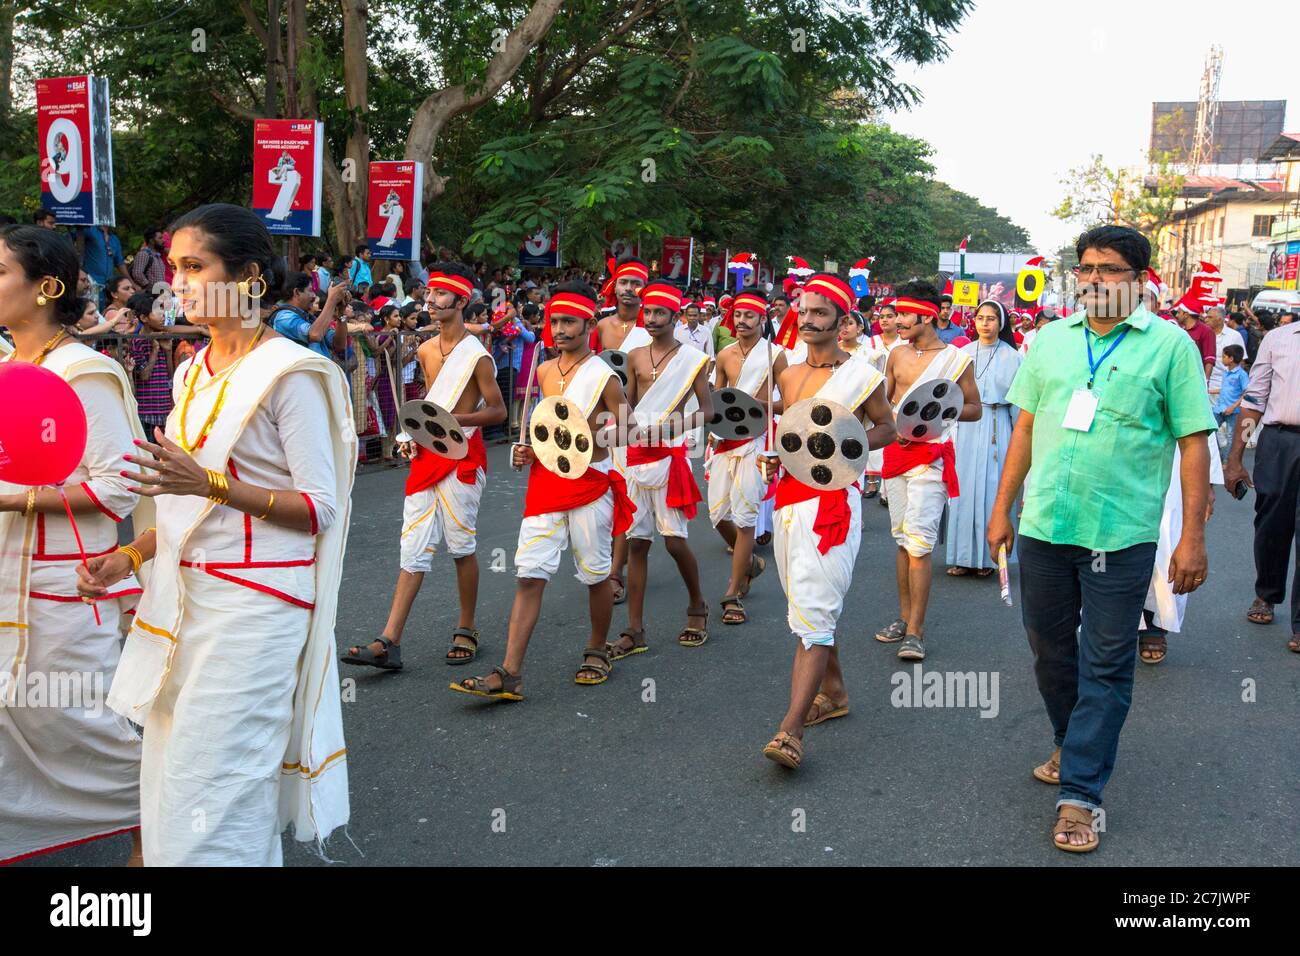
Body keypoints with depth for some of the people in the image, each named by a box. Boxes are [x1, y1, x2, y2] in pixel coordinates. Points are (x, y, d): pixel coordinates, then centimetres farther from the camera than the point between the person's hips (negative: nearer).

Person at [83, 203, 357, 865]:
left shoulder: (289, 374, -11)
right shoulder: (194, 372, 13)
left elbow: (321, 508, -14)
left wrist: (210, 484, -23)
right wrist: (128, 557, 9)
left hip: (253, 605, -8)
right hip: (185, 597, 8)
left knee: (205, 801, -6)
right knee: (169, 787, 15)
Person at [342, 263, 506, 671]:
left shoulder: (476, 354, -9)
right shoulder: (425, 350, 12)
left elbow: (498, 411, -7)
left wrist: (453, 419, -19)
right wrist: (412, 434, 9)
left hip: (462, 455, -6)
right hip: (426, 455, 6)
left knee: (461, 545, 4)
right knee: (413, 548, 2)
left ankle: (466, 630, 21)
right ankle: (389, 642, -1)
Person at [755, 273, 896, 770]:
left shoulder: (861, 374, -5)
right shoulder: (789, 374, 13)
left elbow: (887, 428, 4)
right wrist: (771, 458, 5)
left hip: (832, 499, -7)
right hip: (788, 496, 8)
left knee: (814, 613, -12)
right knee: (803, 606, 16)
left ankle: (790, 730, -15)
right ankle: (833, 692, 34)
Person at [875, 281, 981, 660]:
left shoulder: (956, 358, -3)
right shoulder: (897, 355, 10)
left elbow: (974, 409, 2)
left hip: (931, 455, -5)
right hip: (895, 451, 5)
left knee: (919, 541, -11)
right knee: (902, 539, 11)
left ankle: (916, 631, -8)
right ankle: (905, 617, 20)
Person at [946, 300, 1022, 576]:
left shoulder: (1011, 356, 0)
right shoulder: (964, 353, 7)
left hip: (996, 428, -2)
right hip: (966, 426, 3)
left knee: (991, 489, -1)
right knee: (965, 487, 2)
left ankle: (989, 556, 7)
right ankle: (965, 555, 8)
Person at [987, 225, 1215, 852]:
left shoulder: (1169, 345, -3)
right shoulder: (1050, 340, 8)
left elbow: (1194, 442, -4)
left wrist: (1192, 536, -8)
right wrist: (1002, 509, 11)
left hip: (1121, 535, -4)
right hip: (1043, 525, 4)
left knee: (1106, 666, 2)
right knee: (1049, 649, 16)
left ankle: (1080, 792, 10)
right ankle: (1072, 745, 38)